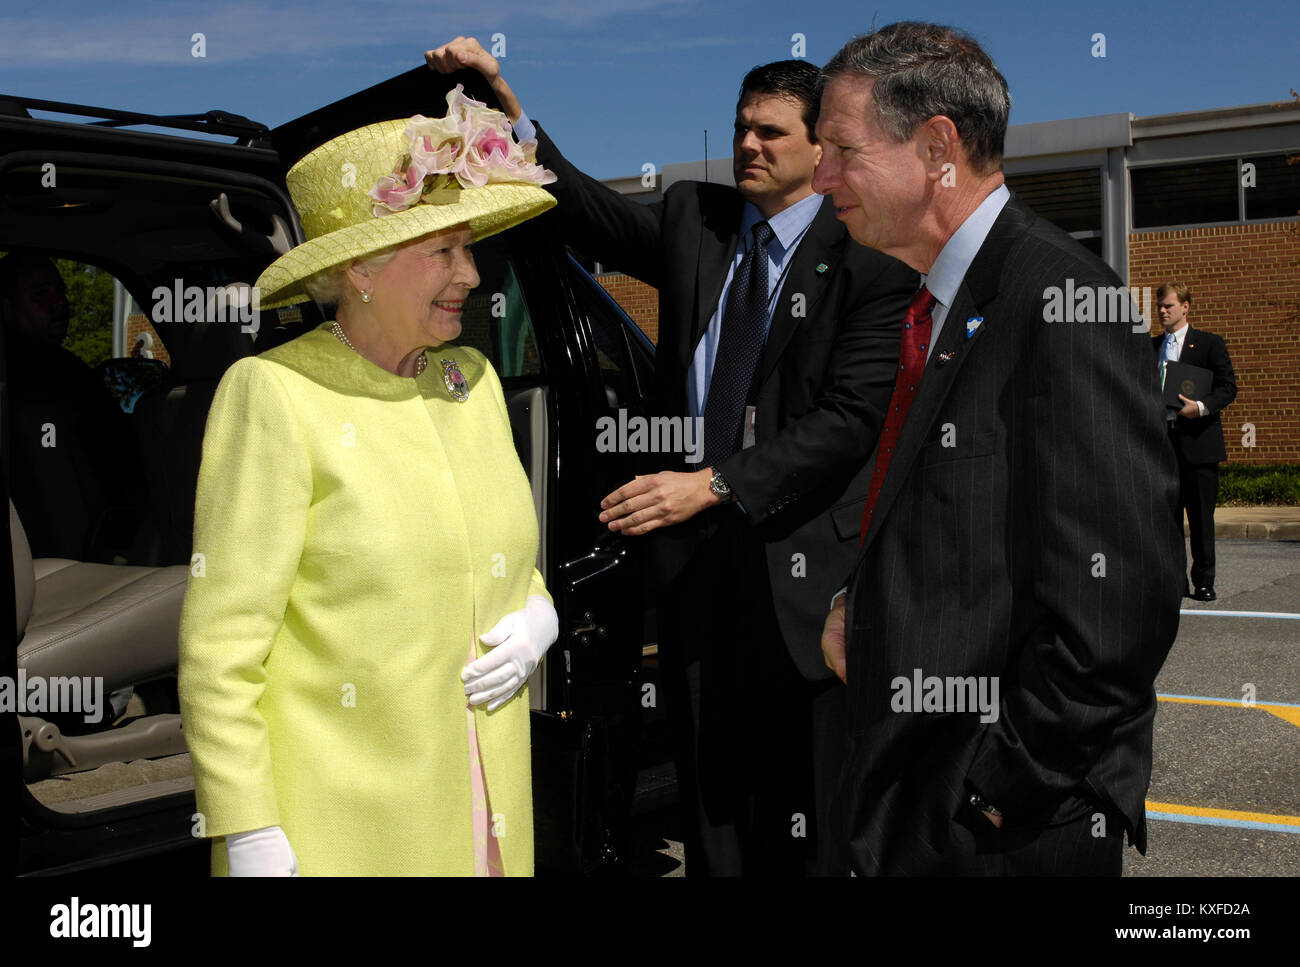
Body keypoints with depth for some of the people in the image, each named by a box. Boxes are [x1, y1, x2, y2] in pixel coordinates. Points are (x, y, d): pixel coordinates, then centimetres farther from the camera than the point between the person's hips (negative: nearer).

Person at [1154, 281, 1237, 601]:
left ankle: (1204, 582, 7)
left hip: (1198, 442, -4)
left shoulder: (1209, 343, 2)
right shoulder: (1151, 347, 16)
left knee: (1201, 518, -1)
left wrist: (1201, 407, -19)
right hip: (1162, 441, 4)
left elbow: (1228, 388, -3)